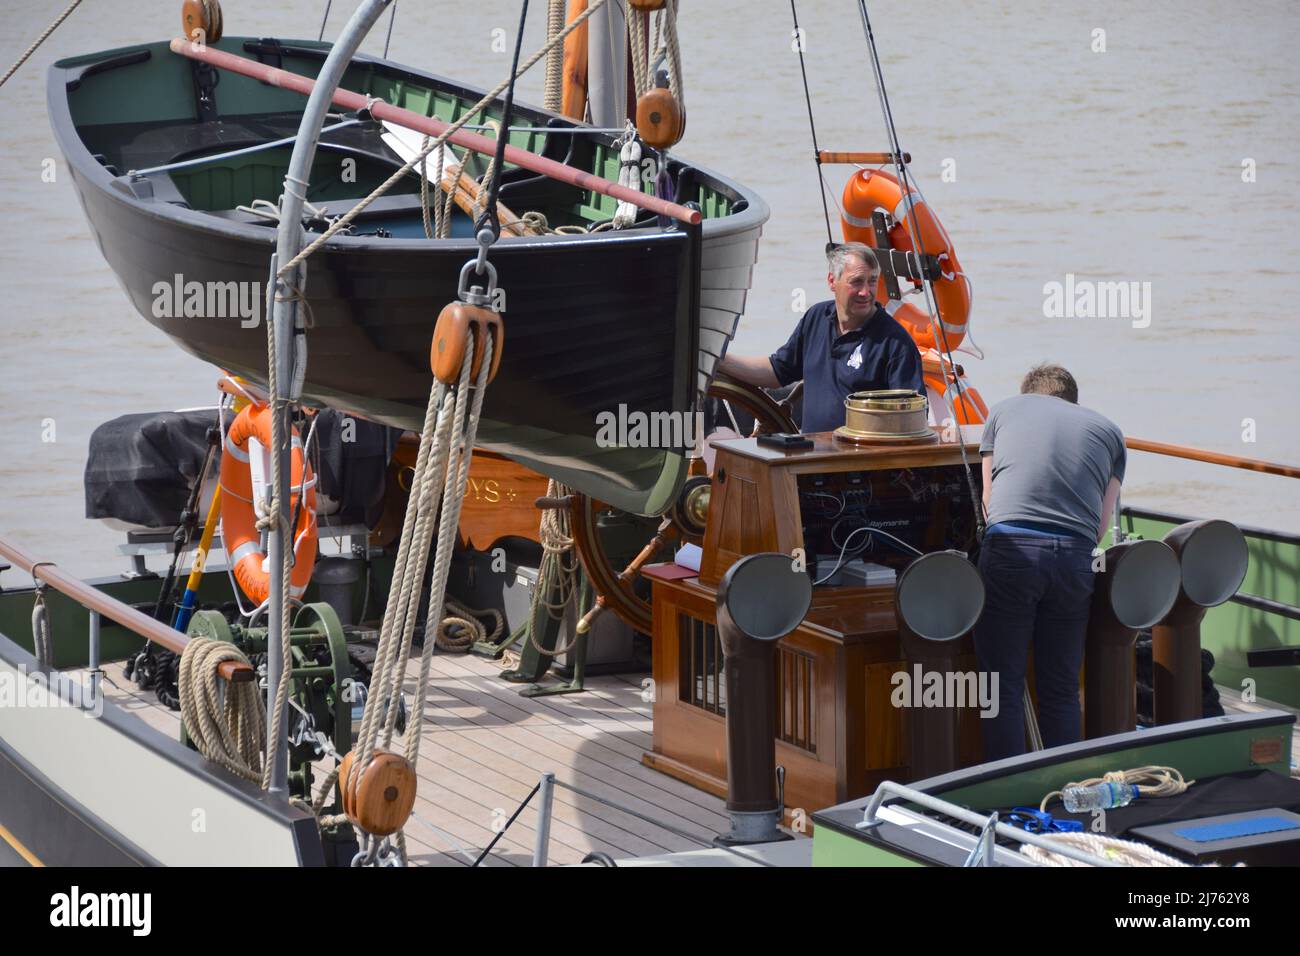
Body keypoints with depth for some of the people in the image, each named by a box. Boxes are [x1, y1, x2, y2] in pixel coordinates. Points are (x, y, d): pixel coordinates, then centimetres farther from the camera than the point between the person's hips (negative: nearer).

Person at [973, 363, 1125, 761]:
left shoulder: (1004, 410, 22)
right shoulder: (1108, 429, 24)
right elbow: (1102, 523, 16)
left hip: (1011, 548, -2)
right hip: (1076, 556, 2)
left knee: (1002, 686, 4)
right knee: (1061, 690, 12)